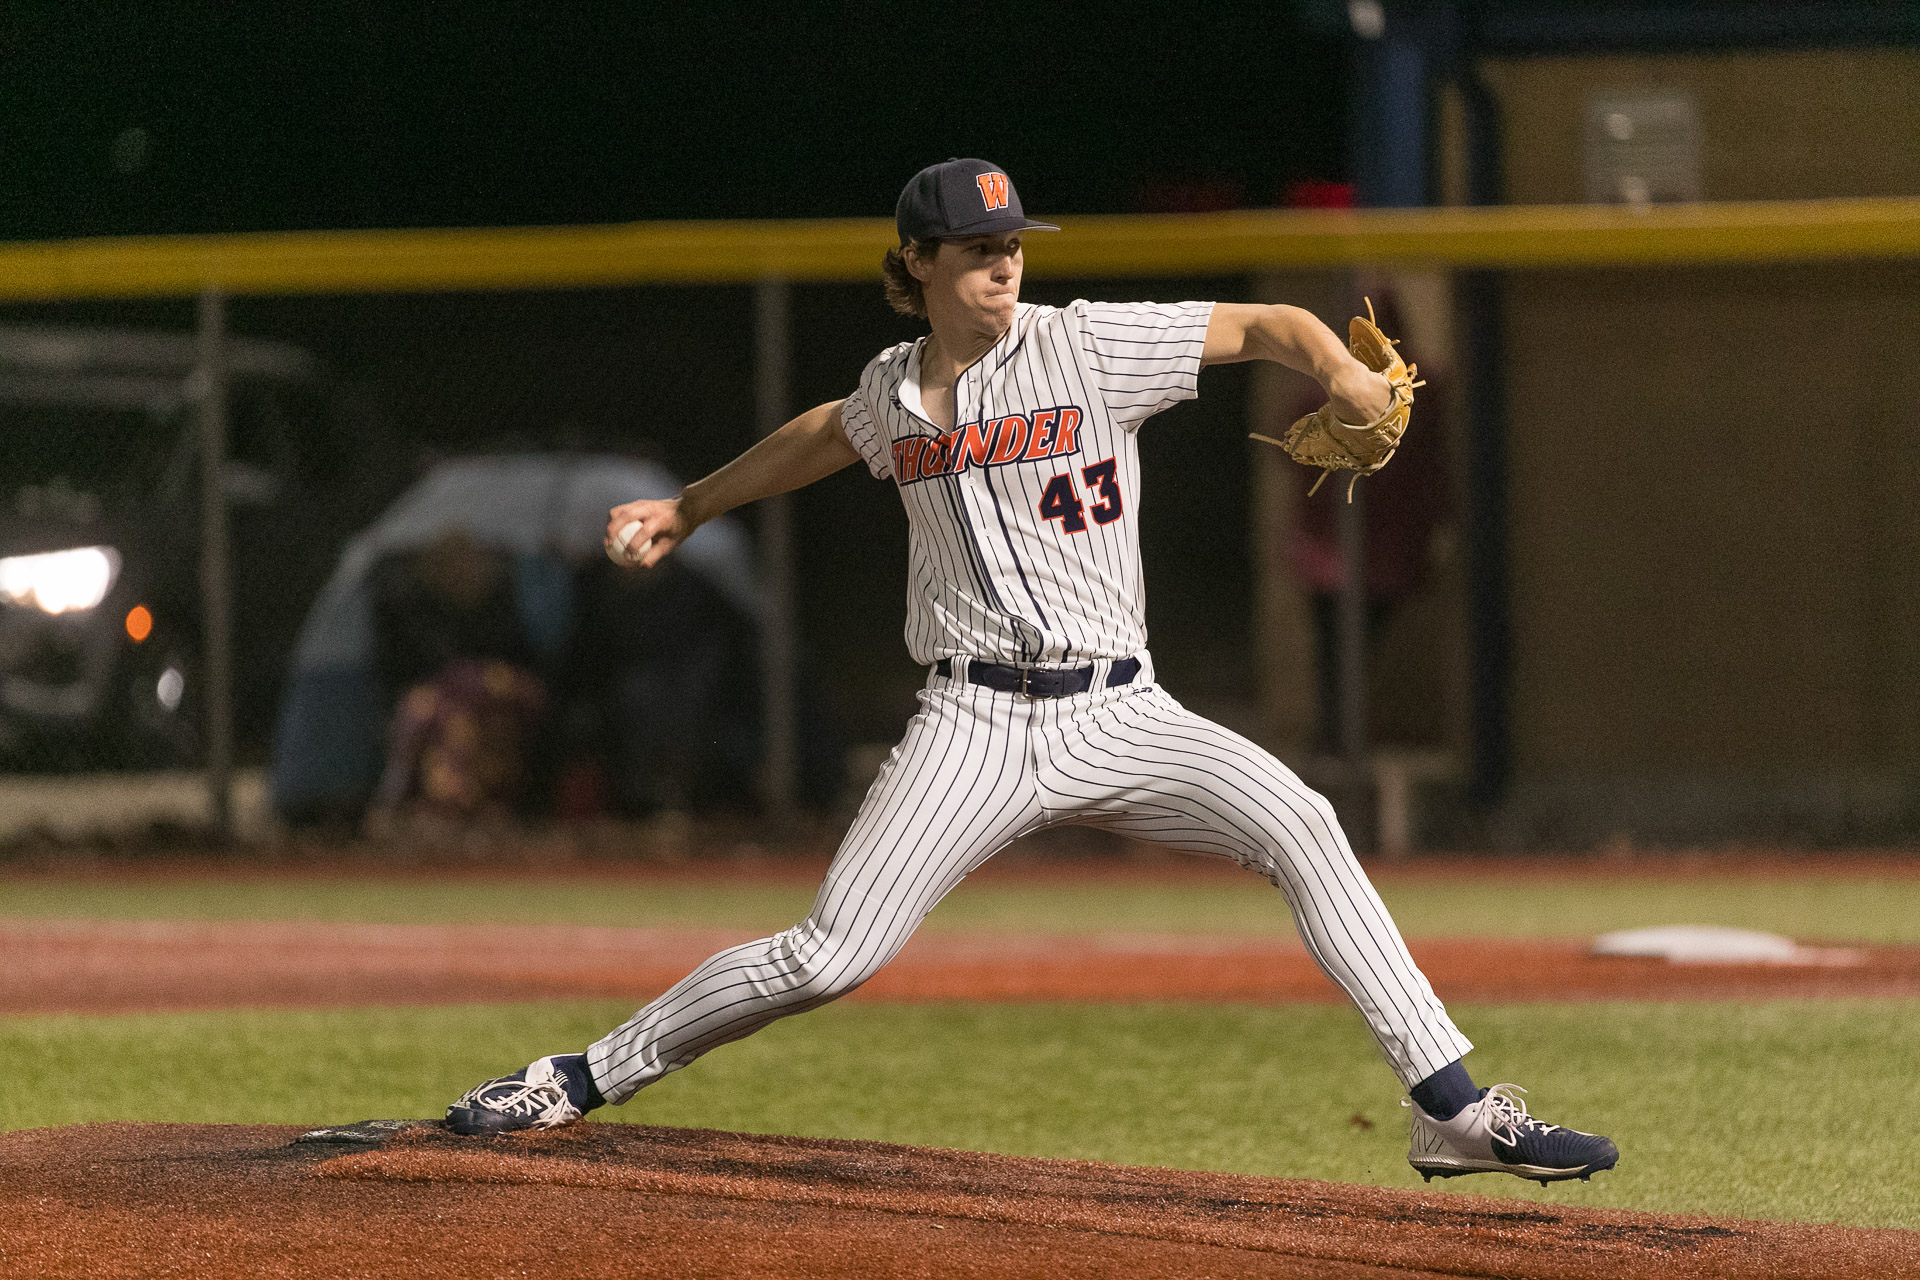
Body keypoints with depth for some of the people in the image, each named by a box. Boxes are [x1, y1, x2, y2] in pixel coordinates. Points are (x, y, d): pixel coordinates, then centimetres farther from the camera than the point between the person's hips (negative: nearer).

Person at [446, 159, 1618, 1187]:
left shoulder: (1091, 345, -2)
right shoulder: (894, 391, 9)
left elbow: (1269, 325, -2)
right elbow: (826, 438, 33)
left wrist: (1342, 376, -22)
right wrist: (690, 508, 42)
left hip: (1119, 714, -1)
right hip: (975, 724, 1)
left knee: (1300, 825, -23)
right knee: (828, 958, -9)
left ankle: (1454, 1111, -20)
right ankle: (582, 1082, 8)